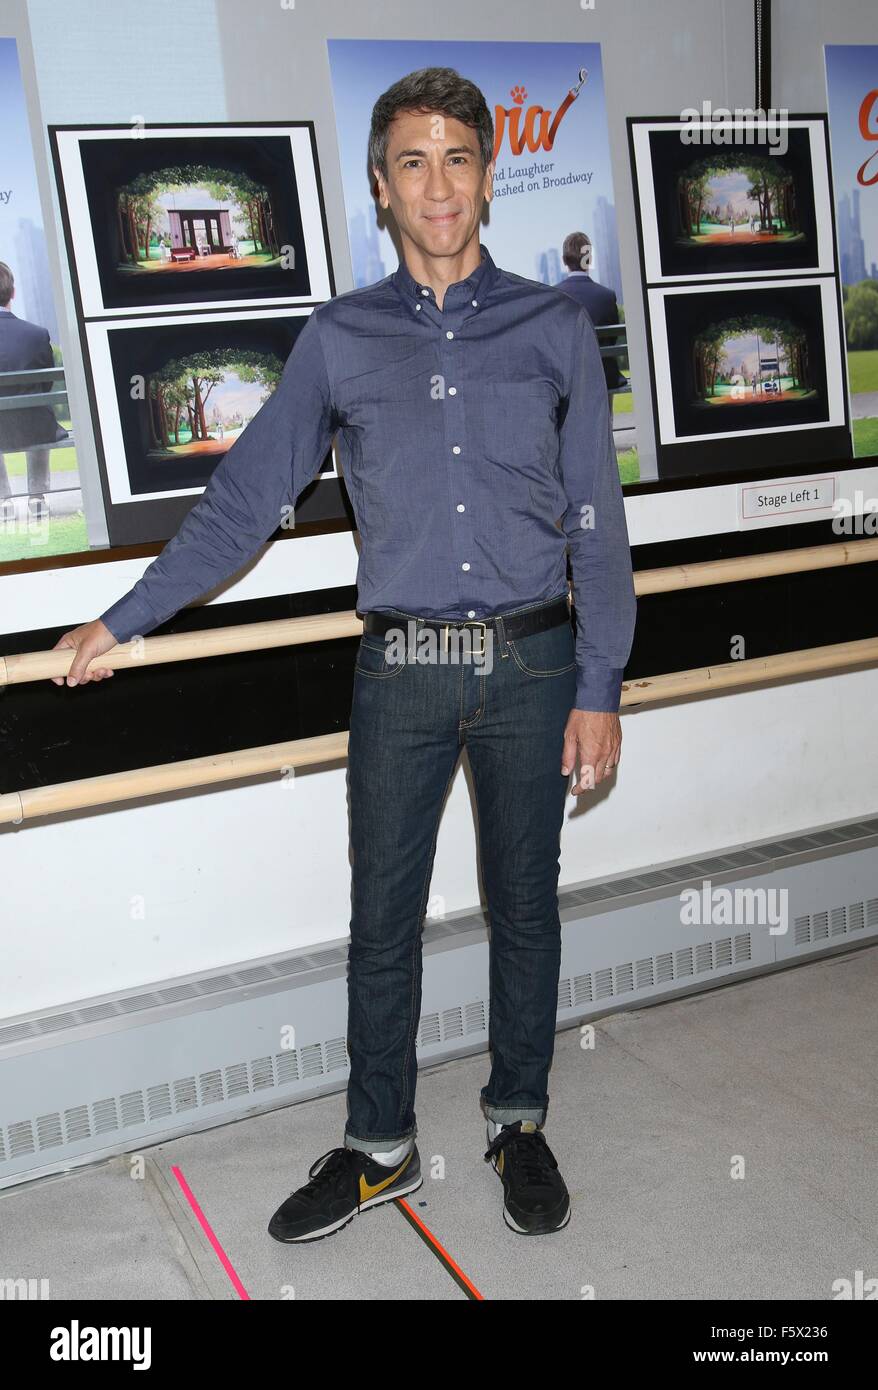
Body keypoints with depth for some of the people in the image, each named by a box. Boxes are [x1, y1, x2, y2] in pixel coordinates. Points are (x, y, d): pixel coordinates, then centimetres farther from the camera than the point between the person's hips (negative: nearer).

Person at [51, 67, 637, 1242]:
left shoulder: (555, 328, 4)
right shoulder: (338, 340, 5)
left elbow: (597, 523, 2)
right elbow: (246, 497, 8)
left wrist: (600, 688, -4)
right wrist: (125, 619, 9)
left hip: (530, 663, 0)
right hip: (400, 670, 1)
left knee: (526, 906, 12)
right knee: (382, 917, 8)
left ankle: (520, 1123, 32)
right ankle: (379, 1147, 27)